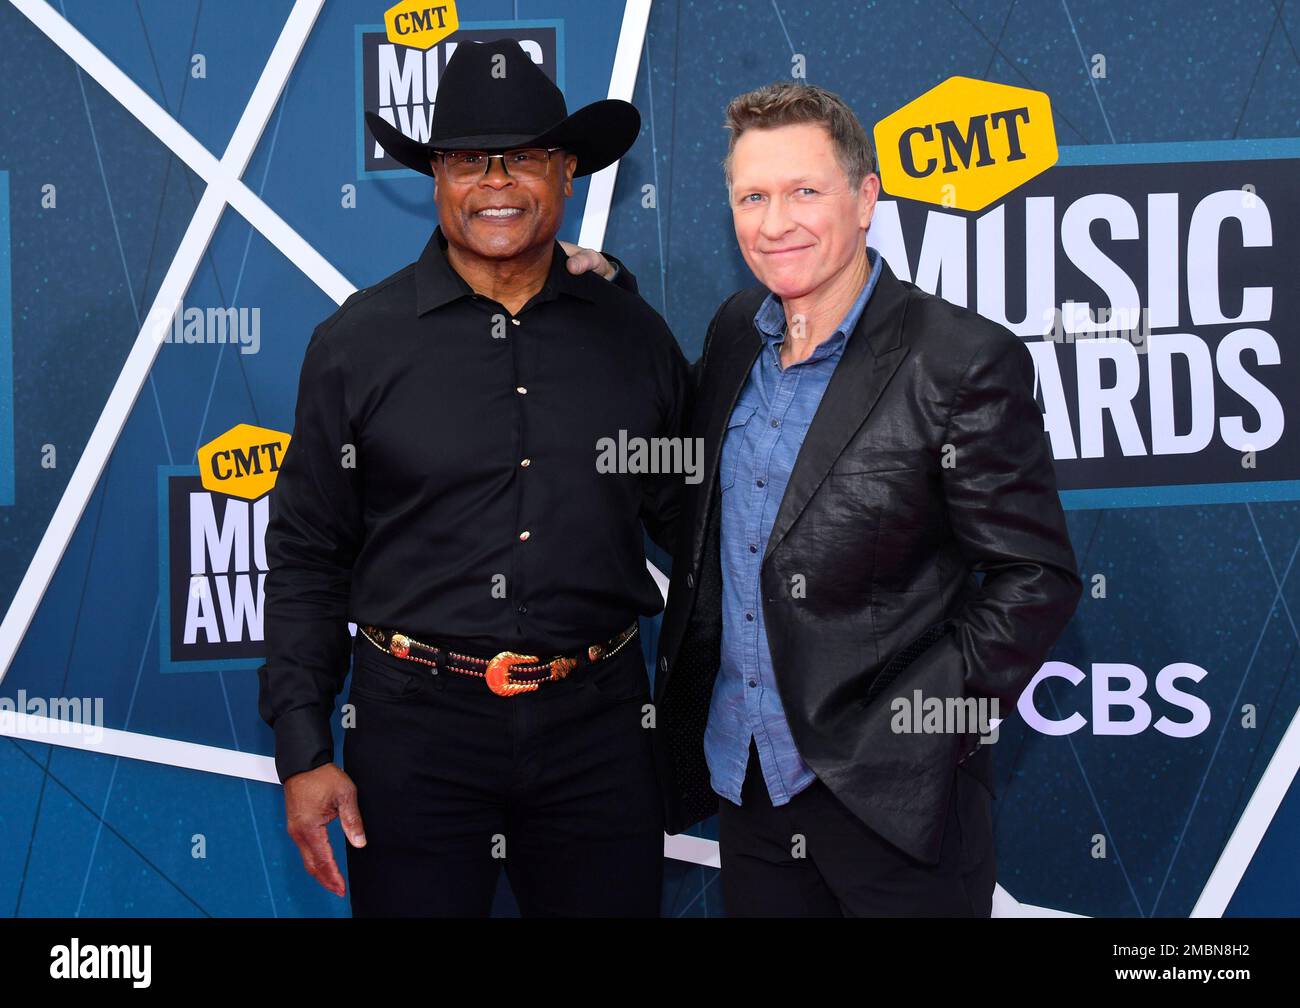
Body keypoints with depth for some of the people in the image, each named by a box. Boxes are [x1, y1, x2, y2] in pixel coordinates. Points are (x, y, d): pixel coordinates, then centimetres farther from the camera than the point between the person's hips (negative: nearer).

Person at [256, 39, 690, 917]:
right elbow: (307, 558, 2)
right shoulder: (356, 343, -1)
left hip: (596, 725, 2)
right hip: (415, 725, -2)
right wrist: (303, 751, -3)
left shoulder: (635, 338, 5)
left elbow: (685, 524, 12)